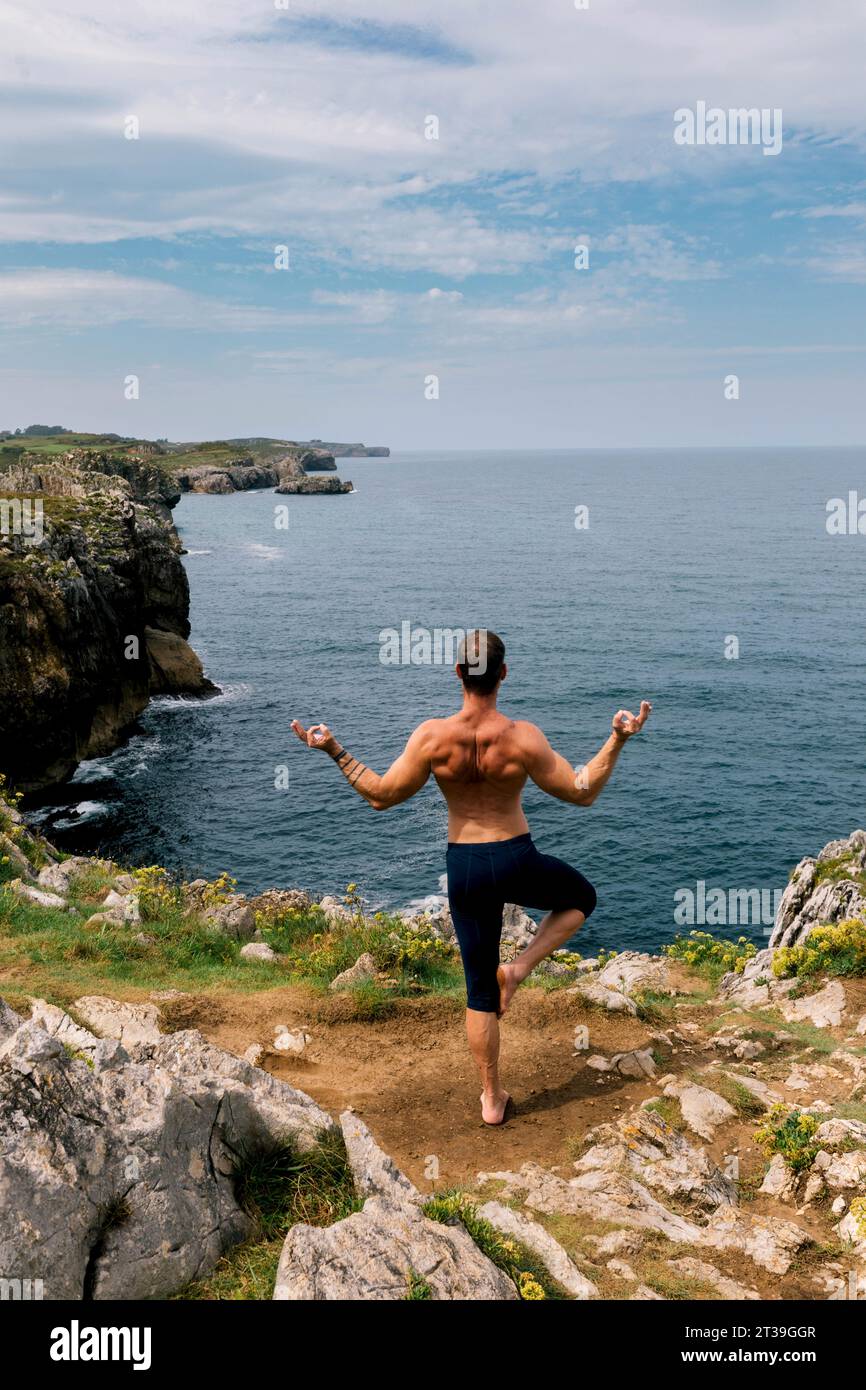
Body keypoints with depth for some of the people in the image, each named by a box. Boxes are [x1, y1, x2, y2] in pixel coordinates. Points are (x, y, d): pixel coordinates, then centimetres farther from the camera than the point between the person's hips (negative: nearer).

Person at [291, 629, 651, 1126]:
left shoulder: (432, 736, -14)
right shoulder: (523, 737, -17)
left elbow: (382, 795, -4)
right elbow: (581, 792, -8)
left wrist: (334, 751, 3)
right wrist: (619, 740, -3)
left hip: (464, 867, 2)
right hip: (517, 861, -2)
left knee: (481, 987, 16)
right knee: (581, 897, 31)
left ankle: (492, 1099, 24)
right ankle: (517, 969, 11)